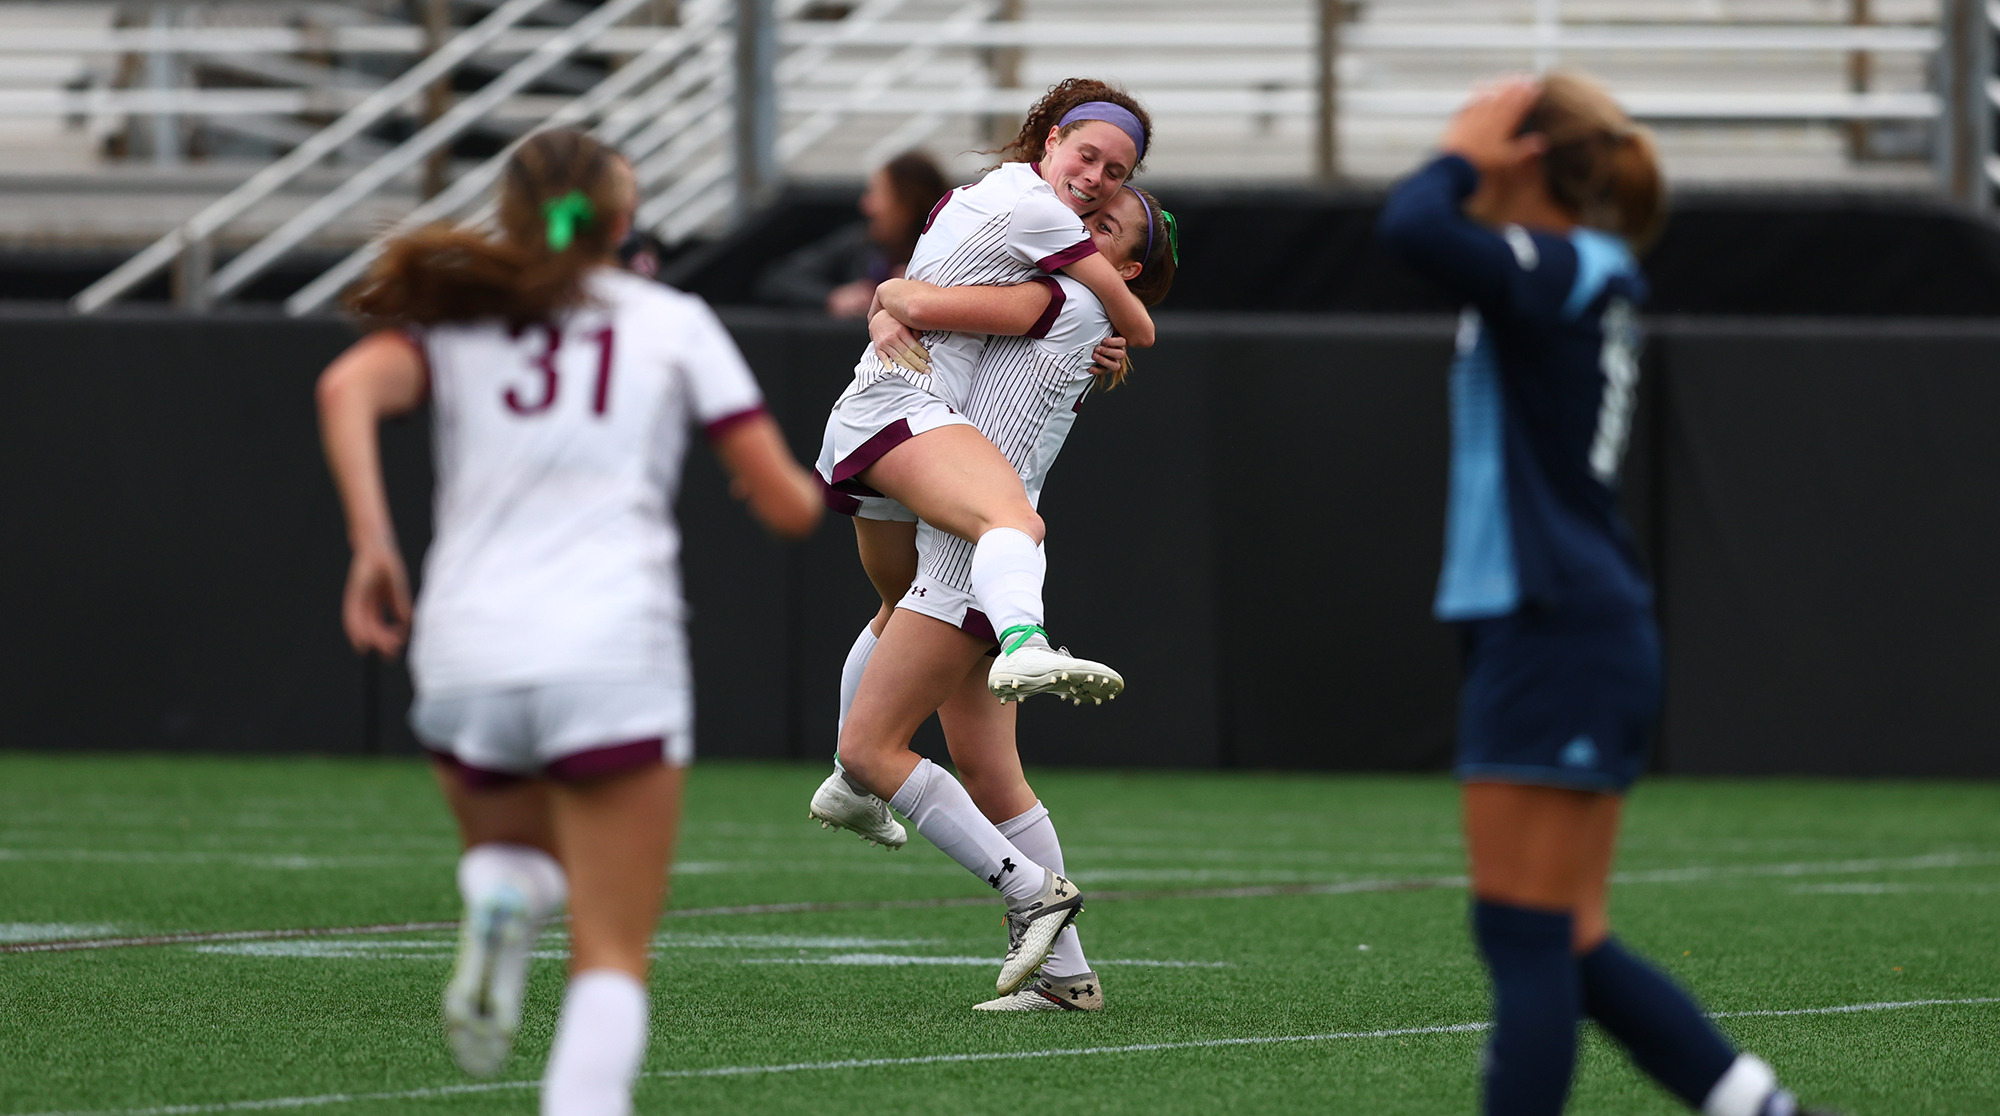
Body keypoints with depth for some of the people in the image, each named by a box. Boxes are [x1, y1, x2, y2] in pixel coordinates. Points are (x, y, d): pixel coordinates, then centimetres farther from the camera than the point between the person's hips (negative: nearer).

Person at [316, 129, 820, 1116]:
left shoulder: (457, 320, 13)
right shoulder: (674, 323, 10)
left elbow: (349, 388, -9)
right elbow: (789, 506, 9)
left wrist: (371, 545, -10)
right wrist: (788, 483, 32)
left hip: (466, 656, 2)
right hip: (616, 657, -2)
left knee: (513, 851, 32)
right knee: (611, 961, -1)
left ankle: (498, 897, -5)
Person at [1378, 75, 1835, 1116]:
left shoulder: (1561, 271, -12)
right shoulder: (1579, 281, 15)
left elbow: (1414, 229, -28)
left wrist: (1464, 152, -11)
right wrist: (1472, 159, 15)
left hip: (1554, 636, -10)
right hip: (1588, 633, 10)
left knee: (1526, 942, -8)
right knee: (1569, 949, 12)